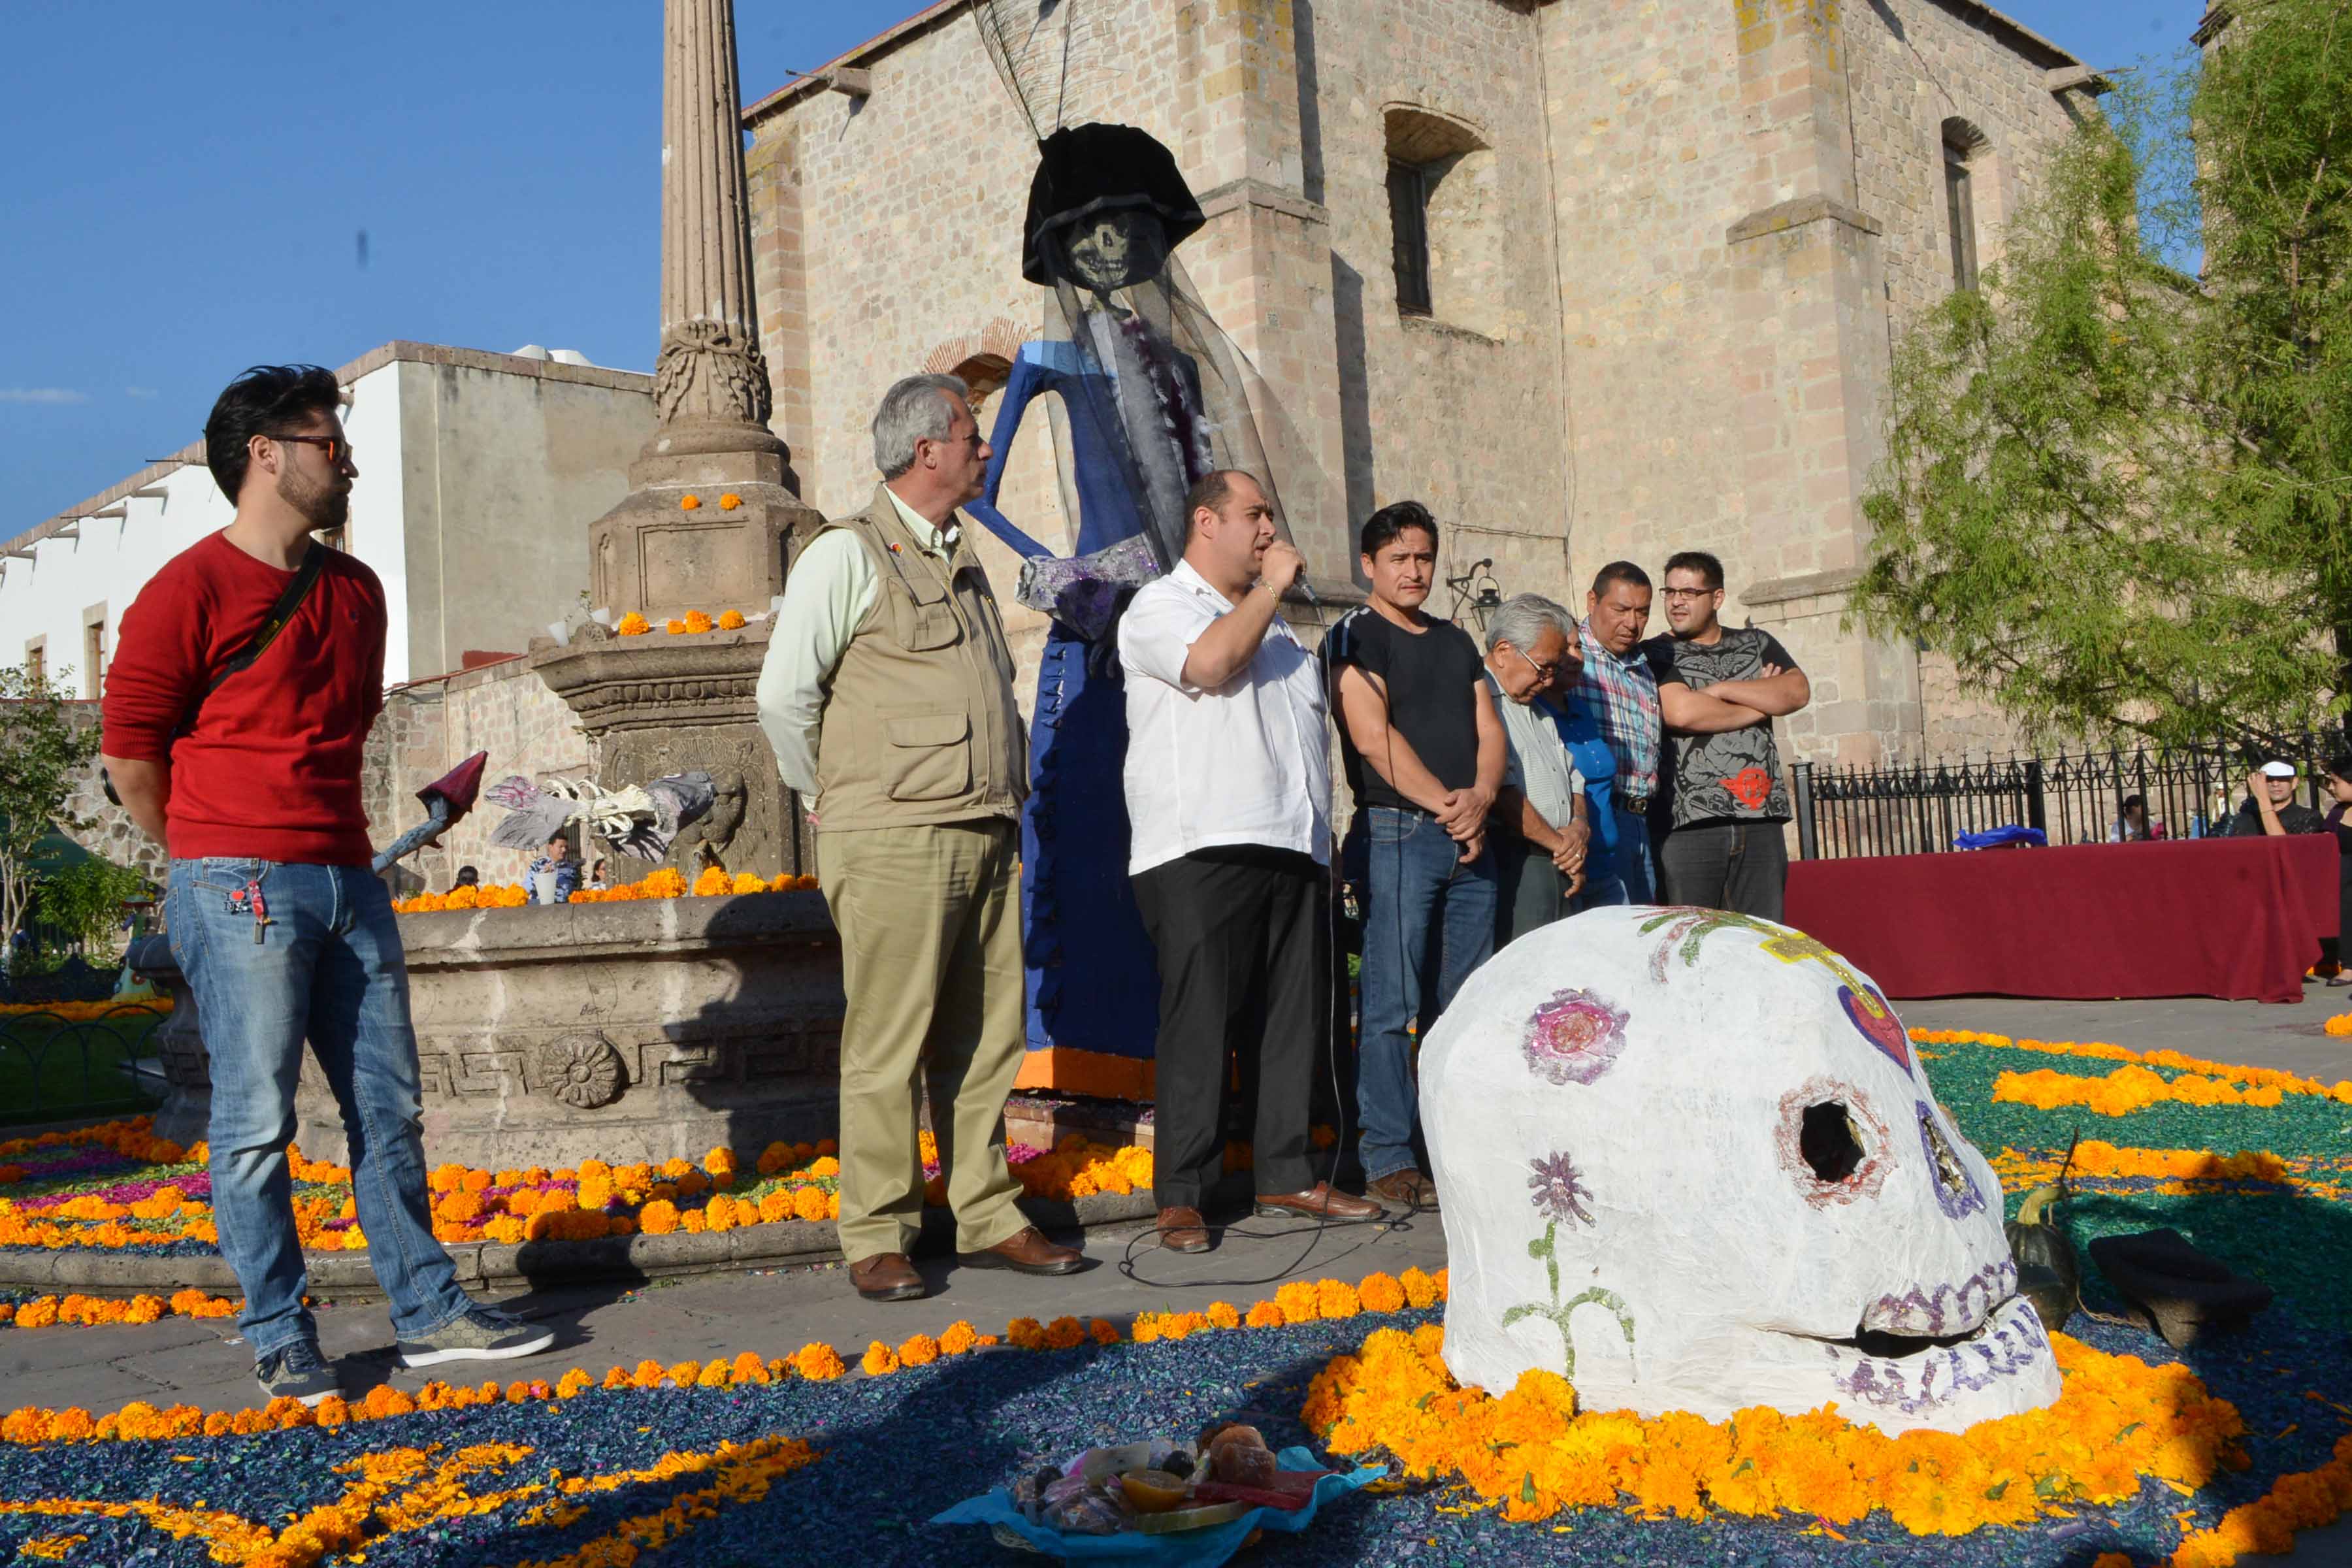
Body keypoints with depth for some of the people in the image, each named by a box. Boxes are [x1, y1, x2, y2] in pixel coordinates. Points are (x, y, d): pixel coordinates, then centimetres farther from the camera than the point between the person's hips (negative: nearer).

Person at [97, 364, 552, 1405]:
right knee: (256, 1123, -2)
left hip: (347, 880, 7)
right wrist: (224, 865, 6)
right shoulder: (190, 592, -7)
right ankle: (280, 1340, 8)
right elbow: (130, 756, -4)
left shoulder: (356, 590, 15)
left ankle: (427, 1310, 17)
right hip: (240, 891, -7)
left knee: (387, 1106, 9)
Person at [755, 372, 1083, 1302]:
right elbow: (783, 695, -6)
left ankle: (987, 1218, 17)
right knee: (888, 1046, -4)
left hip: (985, 836, 7)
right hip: (895, 842, -7)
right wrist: (834, 798, 2)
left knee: (987, 1039, 8)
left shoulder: (963, 563, 20)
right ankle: (876, 1240, 5)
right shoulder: (848, 555, -3)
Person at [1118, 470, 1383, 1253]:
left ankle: (1285, 1176, 17)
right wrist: (1273, 588, -5)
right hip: (1202, 854, -7)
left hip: (1293, 850, 8)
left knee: (1292, 1020, 8)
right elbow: (1209, 662, -19)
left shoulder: (1270, 623, 26)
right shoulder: (1160, 606, 2)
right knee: (1198, 1023, -8)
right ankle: (1180, 1196, -2)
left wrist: (1322, 841, 19)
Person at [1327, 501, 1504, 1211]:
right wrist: (1444, 803, -14)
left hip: (1470, 839, 6)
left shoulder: (1456, 641, 21)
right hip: (1398, 832, -6)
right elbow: (1374, 734, -10)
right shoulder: (1356, 635, 2)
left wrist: (1479, 798, -7)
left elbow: (1489, 730, 13)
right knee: (1392, 1002, -7)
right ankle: (1389, 1159, -4)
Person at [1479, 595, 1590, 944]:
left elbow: (1573, 779, 28)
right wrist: (1559, 843, -6)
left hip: (1561, 864, 9)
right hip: (1511, 860, -9)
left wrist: (1579, 825, 5)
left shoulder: (1539, 710, 26)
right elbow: (1499, 790, -16)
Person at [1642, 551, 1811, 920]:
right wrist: (1762, 702, 1)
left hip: (1761, 818, 4)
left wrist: (1721, 689, -5)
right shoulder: (1655, 655, 6)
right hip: (1688, 823, -3)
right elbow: (1681, 712, -12)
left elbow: (1797, 692, 2)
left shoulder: (1757, 643, 19)